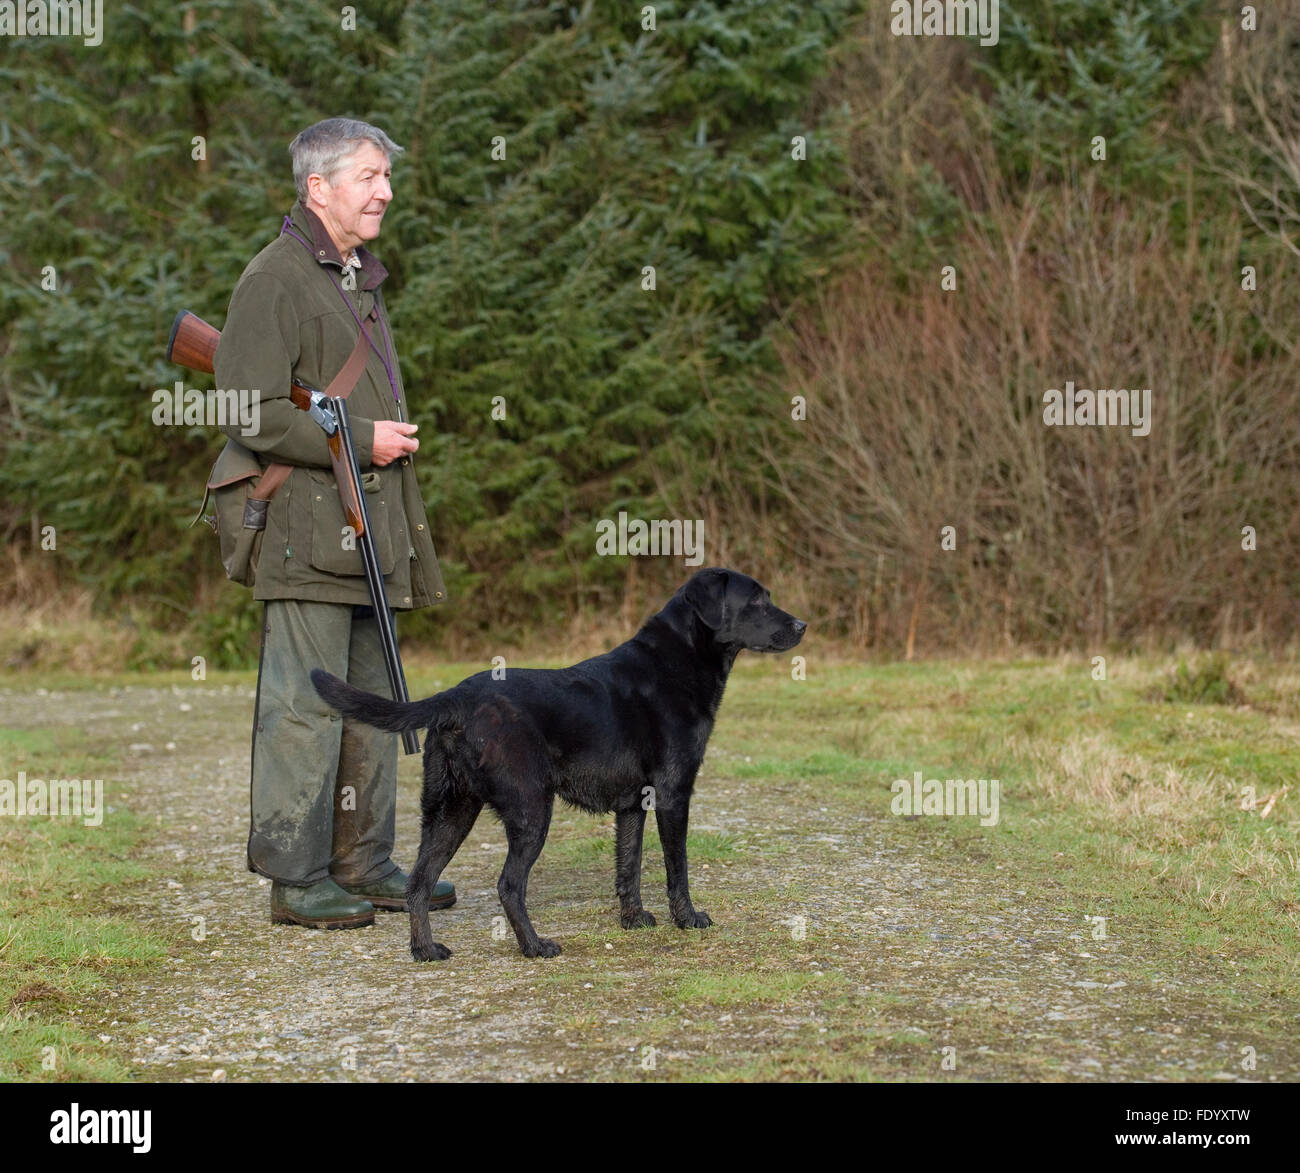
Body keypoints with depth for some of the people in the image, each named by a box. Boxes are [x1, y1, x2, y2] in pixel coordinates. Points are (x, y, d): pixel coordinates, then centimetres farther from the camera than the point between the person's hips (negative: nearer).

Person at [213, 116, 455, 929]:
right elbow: (249, 411, -18)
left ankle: (363, 864, 20)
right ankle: (295, 877, 0)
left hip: (367, 532, 9)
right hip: (306, 534, -9)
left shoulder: (362, 280, 19)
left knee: (372, 702, 12)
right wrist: (359, 440, -16)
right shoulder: (276, 278, -10)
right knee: (305, 706, -6)